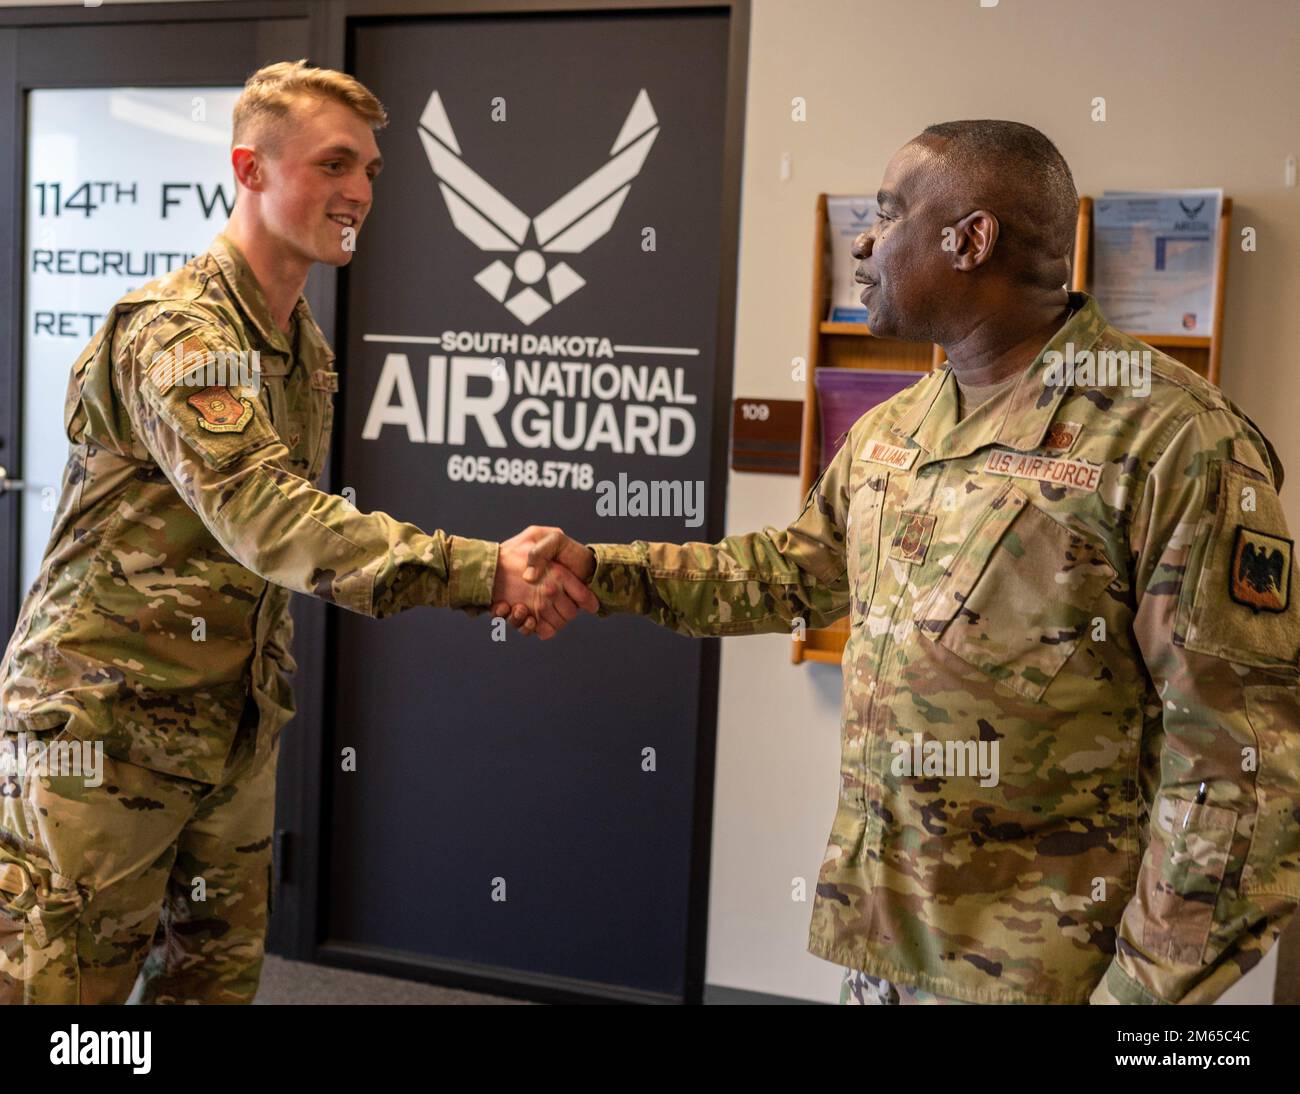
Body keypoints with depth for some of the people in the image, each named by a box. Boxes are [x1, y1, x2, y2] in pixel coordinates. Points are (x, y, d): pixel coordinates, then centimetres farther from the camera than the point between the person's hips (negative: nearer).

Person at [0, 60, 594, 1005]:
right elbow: (268, 520, -33)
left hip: (236, 733, 8)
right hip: (108, 724, -8)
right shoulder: (177, 332, -18)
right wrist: (486, 572, -38)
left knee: (220, 973, 14)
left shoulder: (308, 347, 10)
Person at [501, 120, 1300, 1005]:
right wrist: (602, 570, 12)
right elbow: (796, 570, 21)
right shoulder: (888, 432, 7)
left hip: (1042, 963, -6)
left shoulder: (1176, 442, -17)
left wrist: (1150, 985, -16)